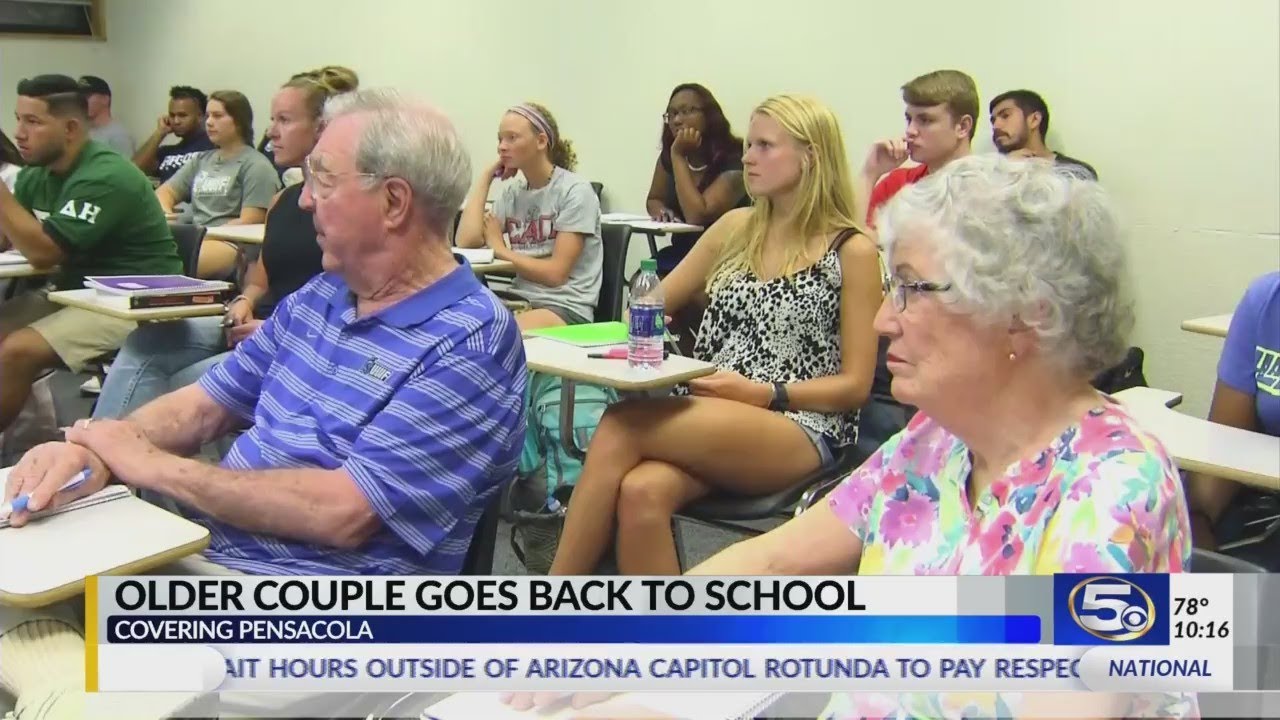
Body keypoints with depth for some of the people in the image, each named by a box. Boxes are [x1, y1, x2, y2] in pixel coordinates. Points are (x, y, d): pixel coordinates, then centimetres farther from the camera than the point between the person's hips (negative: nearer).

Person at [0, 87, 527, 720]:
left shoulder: (470, 340, -13)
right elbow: (206, 403, 18)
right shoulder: (318, 297, 13)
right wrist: (96, 448, -4)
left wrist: (154, 466, -10)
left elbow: (344, 512, -19)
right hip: (196, 553, 8)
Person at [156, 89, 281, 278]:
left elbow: (249, 223, -7)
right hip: (190, 238, 7)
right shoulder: (202, 160, 26)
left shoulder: (256, 166, 3)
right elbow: (164, 192, 25)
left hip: (230, 244, -7)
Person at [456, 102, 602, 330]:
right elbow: (466, 241, -3)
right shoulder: (512, 193, 12)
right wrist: (486, 177, 5)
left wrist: (500, 250, 0)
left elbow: (556, 273, -11)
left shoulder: (575, 190, -6)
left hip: (566, 308, -5)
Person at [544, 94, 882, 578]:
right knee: (640, 493, -33)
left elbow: (855, 385, -3)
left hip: (799, 430, -4)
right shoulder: (736, 227, 15)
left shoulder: (852, 252, -1)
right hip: (705, 419, 5)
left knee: (619, 429, -30)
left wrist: (764, 394, -17)